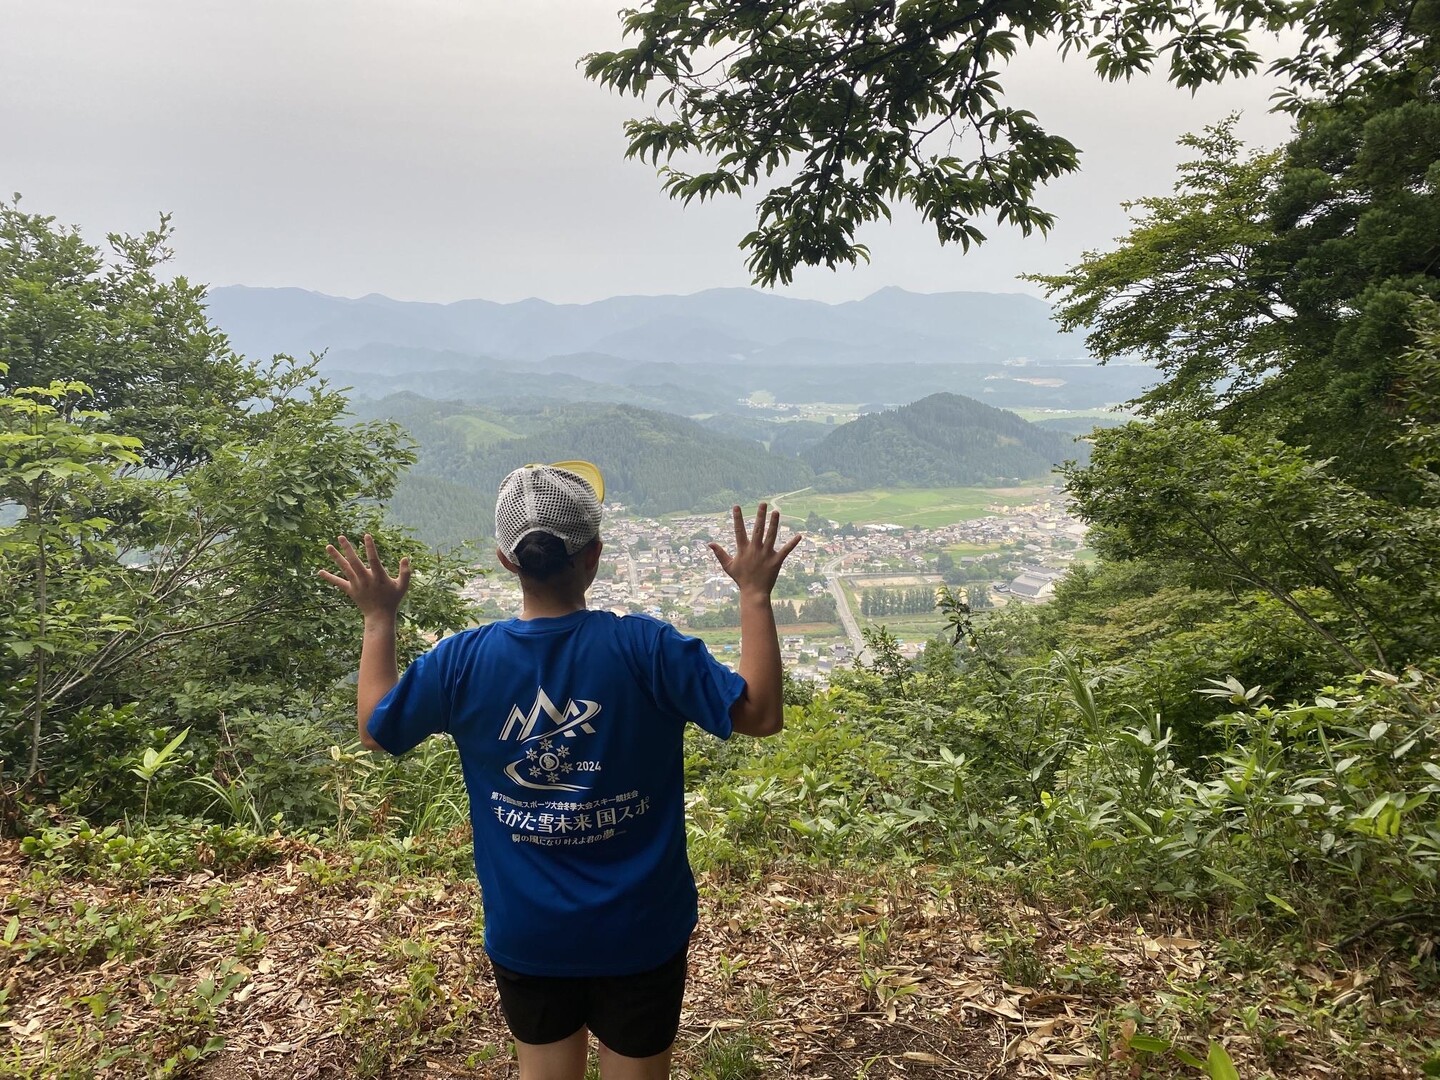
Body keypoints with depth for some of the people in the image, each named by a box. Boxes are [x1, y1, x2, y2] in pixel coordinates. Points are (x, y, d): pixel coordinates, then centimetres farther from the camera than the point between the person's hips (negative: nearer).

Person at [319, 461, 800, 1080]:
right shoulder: (645, 647, -21)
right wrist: (755, 594, -9)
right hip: (639, 931, -2)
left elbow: (375, 729, 4)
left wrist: (378, 619, 12)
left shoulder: (462, 660, -13)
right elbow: (760, 714, -16)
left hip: (525, 935, 2)